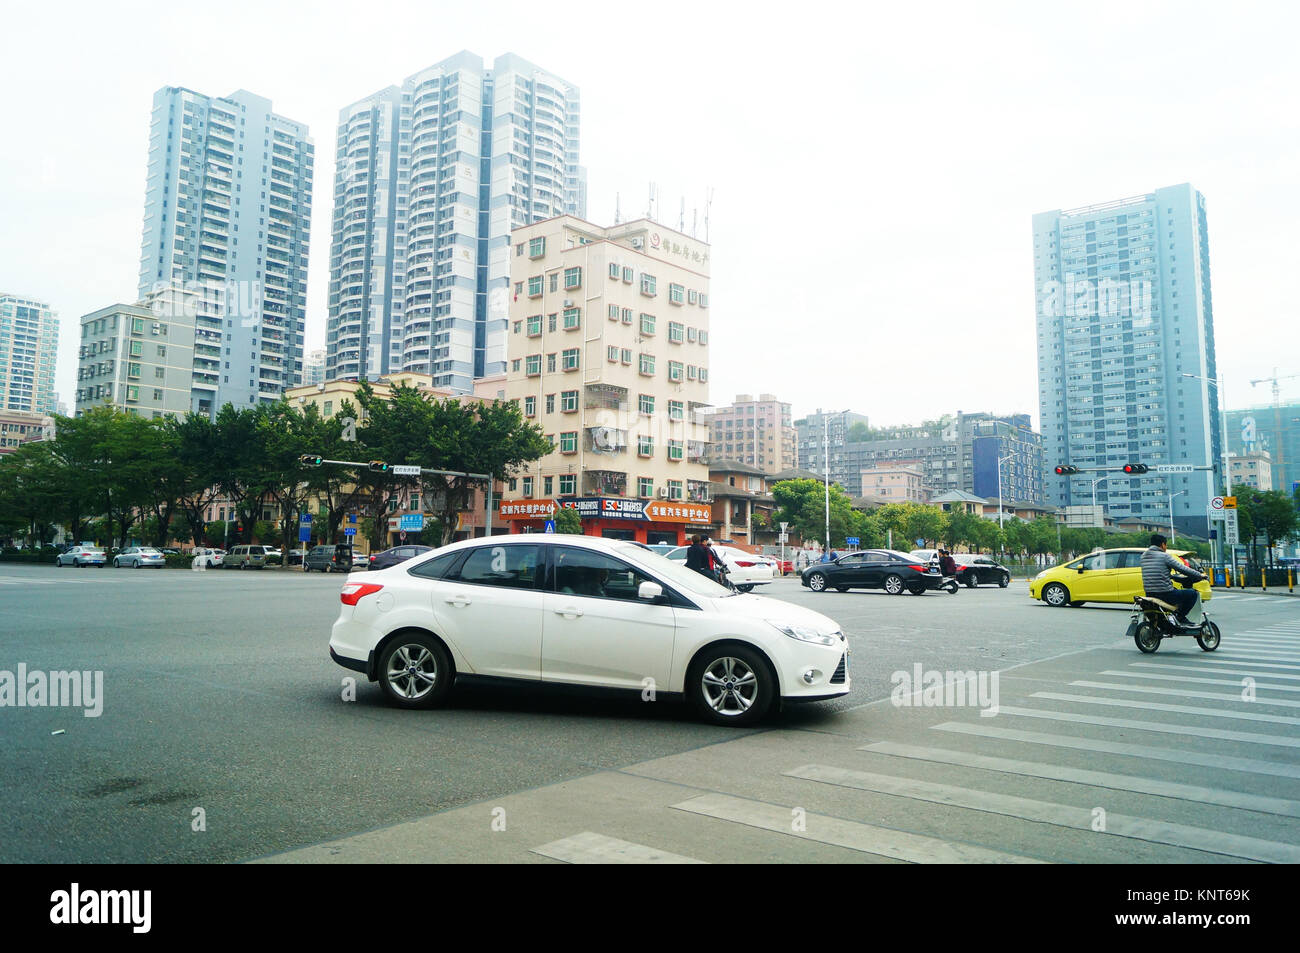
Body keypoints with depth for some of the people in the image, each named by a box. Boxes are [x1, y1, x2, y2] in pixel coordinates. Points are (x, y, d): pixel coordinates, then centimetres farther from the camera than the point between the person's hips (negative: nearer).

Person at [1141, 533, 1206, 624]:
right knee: (1193, 593, 6)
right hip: (1164, 595, -8)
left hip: (1149, 594, 8)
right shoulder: (1164, 556, -10)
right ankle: (1181, 617, 4)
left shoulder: (1144, 556, 11)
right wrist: (1200, 575, 5)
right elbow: (1183, 569, -9)